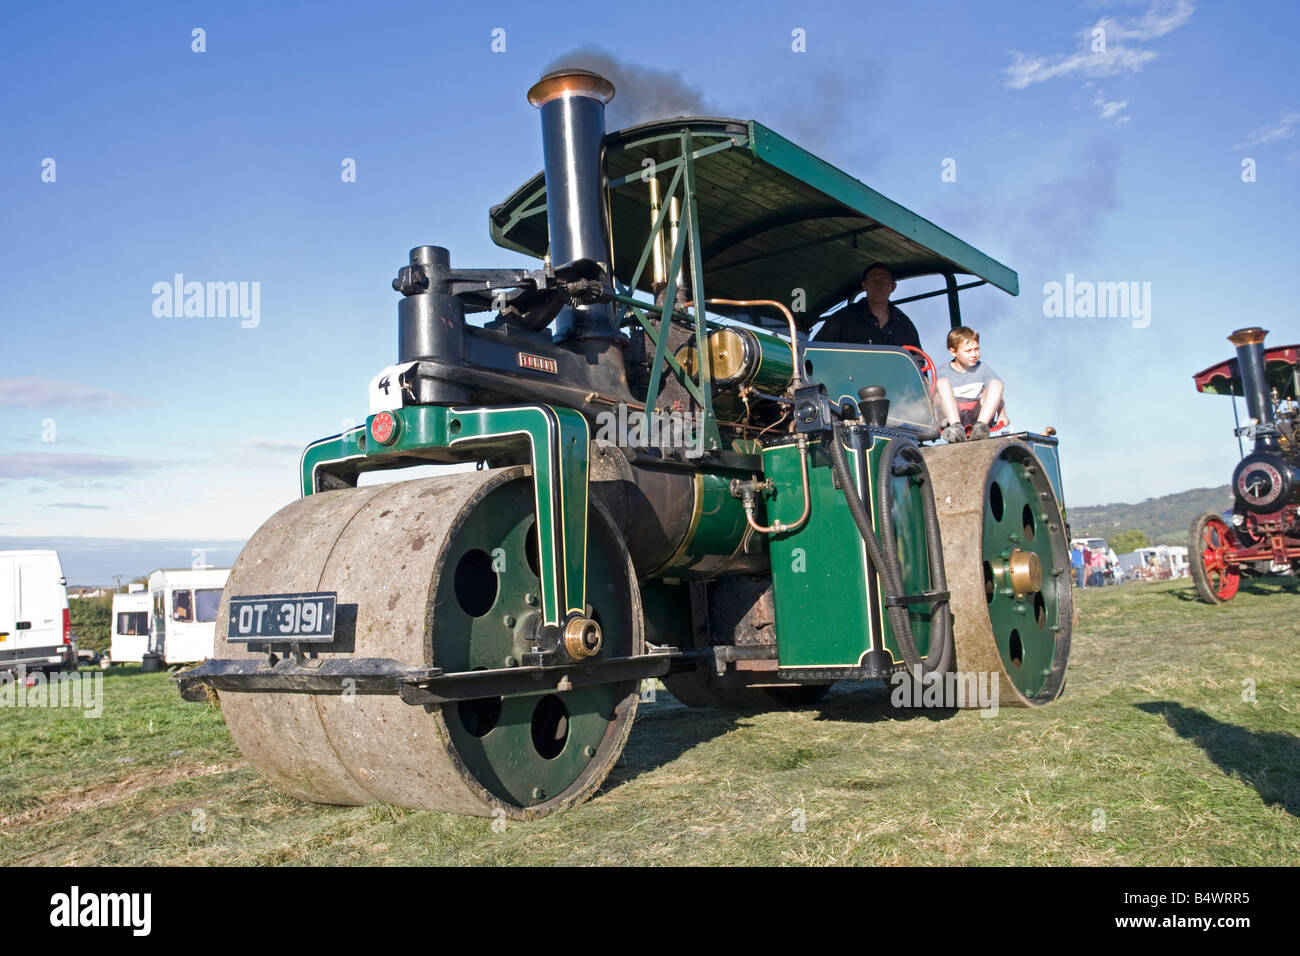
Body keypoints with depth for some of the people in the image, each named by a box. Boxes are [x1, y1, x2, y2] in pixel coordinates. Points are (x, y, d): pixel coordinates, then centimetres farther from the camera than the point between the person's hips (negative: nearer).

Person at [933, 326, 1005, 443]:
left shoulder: (982, 369, 14)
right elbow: (935, 401, 2)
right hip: (951, 416, -2)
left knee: (996, 383, -14)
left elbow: (997, 396, 10)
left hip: (978, 415, 2)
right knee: (943, 382, -21)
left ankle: (980, 425, -35)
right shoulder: (942, 373, 7)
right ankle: (956, 427, -40)